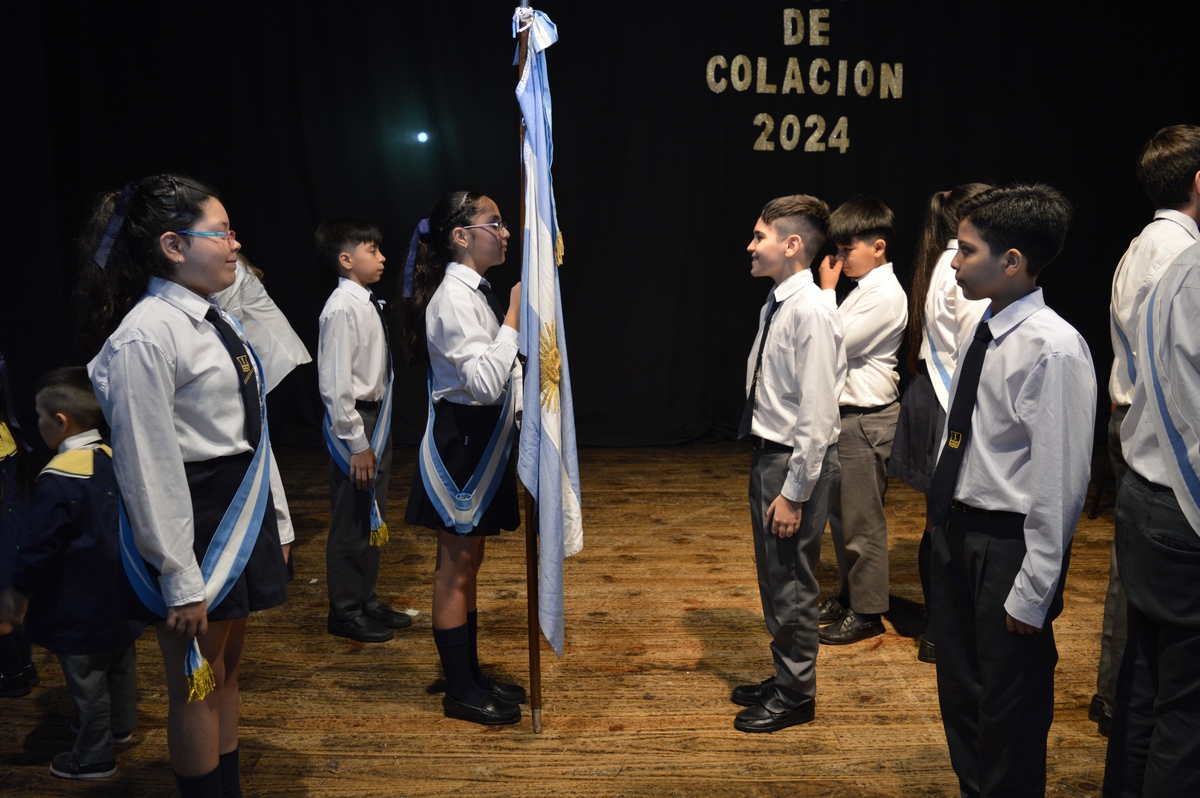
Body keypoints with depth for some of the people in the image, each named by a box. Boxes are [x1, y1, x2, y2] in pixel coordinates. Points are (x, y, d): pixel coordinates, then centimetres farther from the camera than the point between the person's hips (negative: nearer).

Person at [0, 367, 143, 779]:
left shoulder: (58, 478, -23)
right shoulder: (114, 459, -1)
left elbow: (40, 545, -19)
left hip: (81, 607, -8)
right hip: (120, 597, 8)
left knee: (87, 679, 6)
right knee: (120, 664, 23)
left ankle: (94, 757, 19)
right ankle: (120, 726, 41)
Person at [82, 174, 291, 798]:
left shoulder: (211, 320, 9)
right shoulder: (146, 337, -19)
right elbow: (148, 469, -20)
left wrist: (273, 522, 16)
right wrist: (181, 579, -18)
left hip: (240, 514, 9)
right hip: (191, 527, -9)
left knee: (227, 667, 20)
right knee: (196, 684, 7)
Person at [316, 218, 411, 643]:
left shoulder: (367, 304, 8)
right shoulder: (343, 308, -18)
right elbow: (335, 384, -20)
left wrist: (376, 435, 14)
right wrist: (357, 443, -20)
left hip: (376, 419, 9)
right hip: (355, 422, -9)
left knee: (372, 518, 18)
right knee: (353, 521, 2)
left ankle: (366, 603, 33)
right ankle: (345, 612, 18)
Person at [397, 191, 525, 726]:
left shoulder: (477, 291, 12)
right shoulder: (454, 298, -18)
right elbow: (484, 383, -28)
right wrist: (514, 317, -23)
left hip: (483, 438, 10)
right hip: (461, 439, -10)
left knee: (468, 561, 17)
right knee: (456, 566, 2)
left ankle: (470, 676, 30)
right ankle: (460, 692, 16)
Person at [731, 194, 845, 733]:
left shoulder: (811, 313, -21)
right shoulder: (776, 305, 7)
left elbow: (817, 416, -22)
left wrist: (794, 492, -20)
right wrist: (768, 475, 15)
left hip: (797, 461, -9)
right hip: (769, 453, 9)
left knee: (790, 583, 6)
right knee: (774, 578, 21)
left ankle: (795, 696, 25)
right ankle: (785, 678, 39)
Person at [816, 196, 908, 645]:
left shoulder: (885, 295, -16)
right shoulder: (865, 289, 13)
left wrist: (827, 289, -14)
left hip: (866, 420, -10)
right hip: (846, 414, 10)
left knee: (862, 519, 0)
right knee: (840, 513, 18)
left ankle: (867, 611, 13)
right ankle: (848, 595, 32)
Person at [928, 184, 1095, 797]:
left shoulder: (1053, 350, -22)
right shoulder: (985, 331, 4)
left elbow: (1060, 482, -22)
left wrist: (1033, 592, -19)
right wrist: (946, 526, 14)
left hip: (1008, 542, -8)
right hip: (956, 528, 9)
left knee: (1009, 707, 10)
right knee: (959, 692, 23)